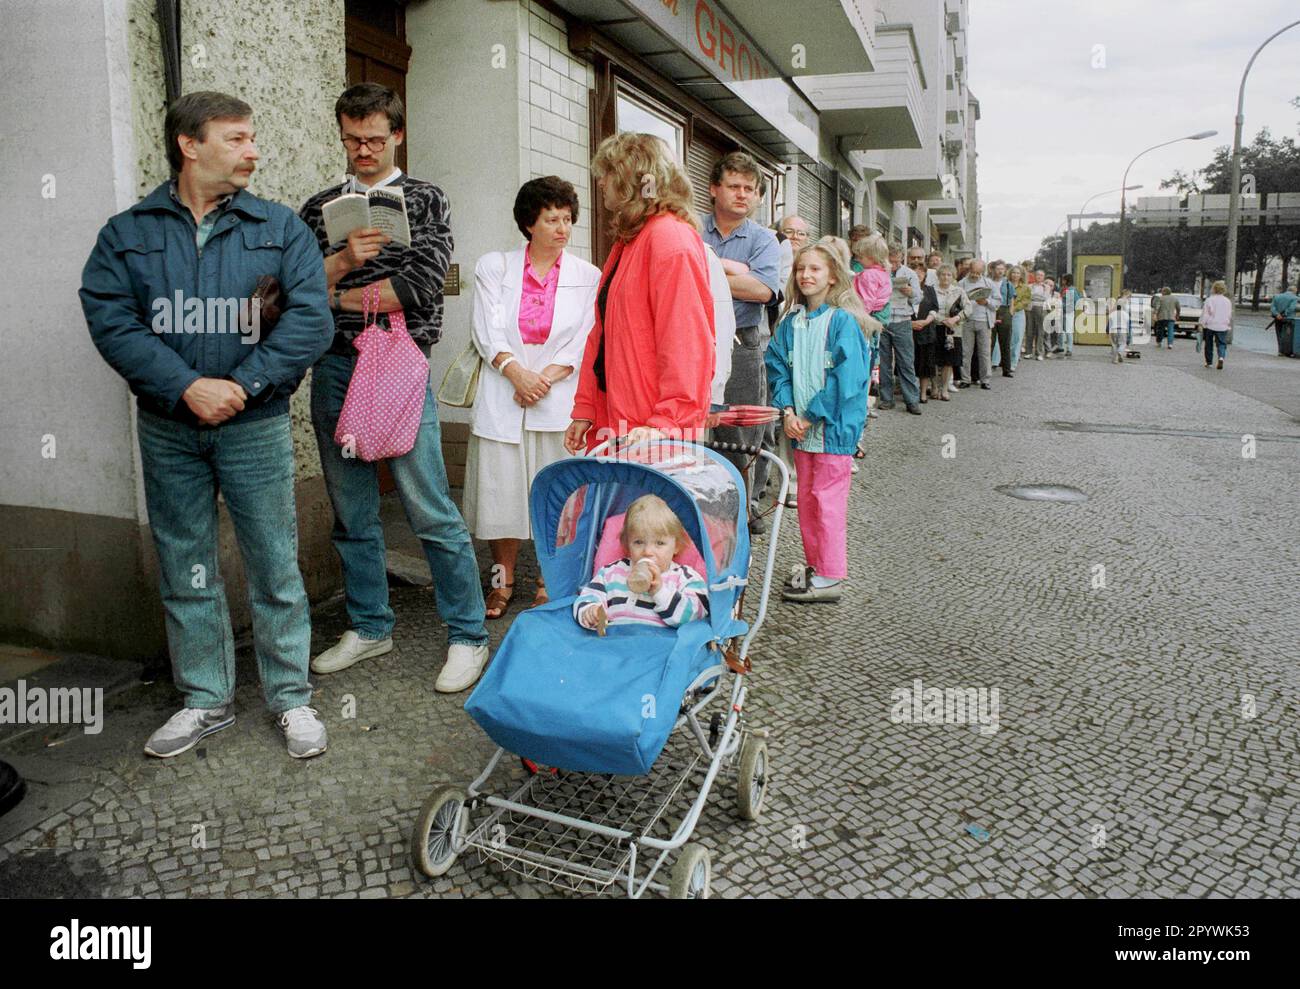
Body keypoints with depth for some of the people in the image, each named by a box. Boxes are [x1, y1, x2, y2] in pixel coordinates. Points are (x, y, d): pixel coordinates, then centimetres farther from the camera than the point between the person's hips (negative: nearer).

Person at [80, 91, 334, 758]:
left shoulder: (280, 229, 4)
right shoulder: (127, 234, 6)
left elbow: (310, 318, -7)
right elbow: (110, 320, -6)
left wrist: (242, 384, -16)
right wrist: (187, 387, -19)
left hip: (256, 426, -1)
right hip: (166, 428, 2)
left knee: (275, 566, 2)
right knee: (185, 570, 10)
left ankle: (291, 698, 17)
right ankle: (206, 700, 24)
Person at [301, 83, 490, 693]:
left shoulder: (425, 201, 5)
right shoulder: (319, 208, 16)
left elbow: (420, 288, -9)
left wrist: (337, 298, -2)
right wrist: (341, 262, -12)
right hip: (333, 369, 5)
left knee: (432, 511, -6)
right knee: (351, 511, 11)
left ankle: (468, 636, 6)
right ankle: (370, 626, 26)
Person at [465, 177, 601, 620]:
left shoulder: (588, 277, 6)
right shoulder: (494, 267, 7)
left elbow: (582, 344, 0)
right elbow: (488, 332, -2)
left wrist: (544, 379, -12)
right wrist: (516, 373, -18)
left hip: (558, 400, 0)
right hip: (501, 400, 0)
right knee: (501, 489, 2)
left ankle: (548, 584, 16)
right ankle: (503, 581, 18)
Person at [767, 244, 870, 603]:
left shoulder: (842, 321, -9)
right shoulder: (790, 323, 9)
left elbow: (847, 377, -15)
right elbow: (777, 367, 7)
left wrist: (812, 416, -16)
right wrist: (787, 411, -8)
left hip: (833, 425, -6)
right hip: (800, 426, 7)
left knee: (827, 499, -4)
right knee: (806, 498, 14)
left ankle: (830, 577, 5)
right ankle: (815, 565, 27)